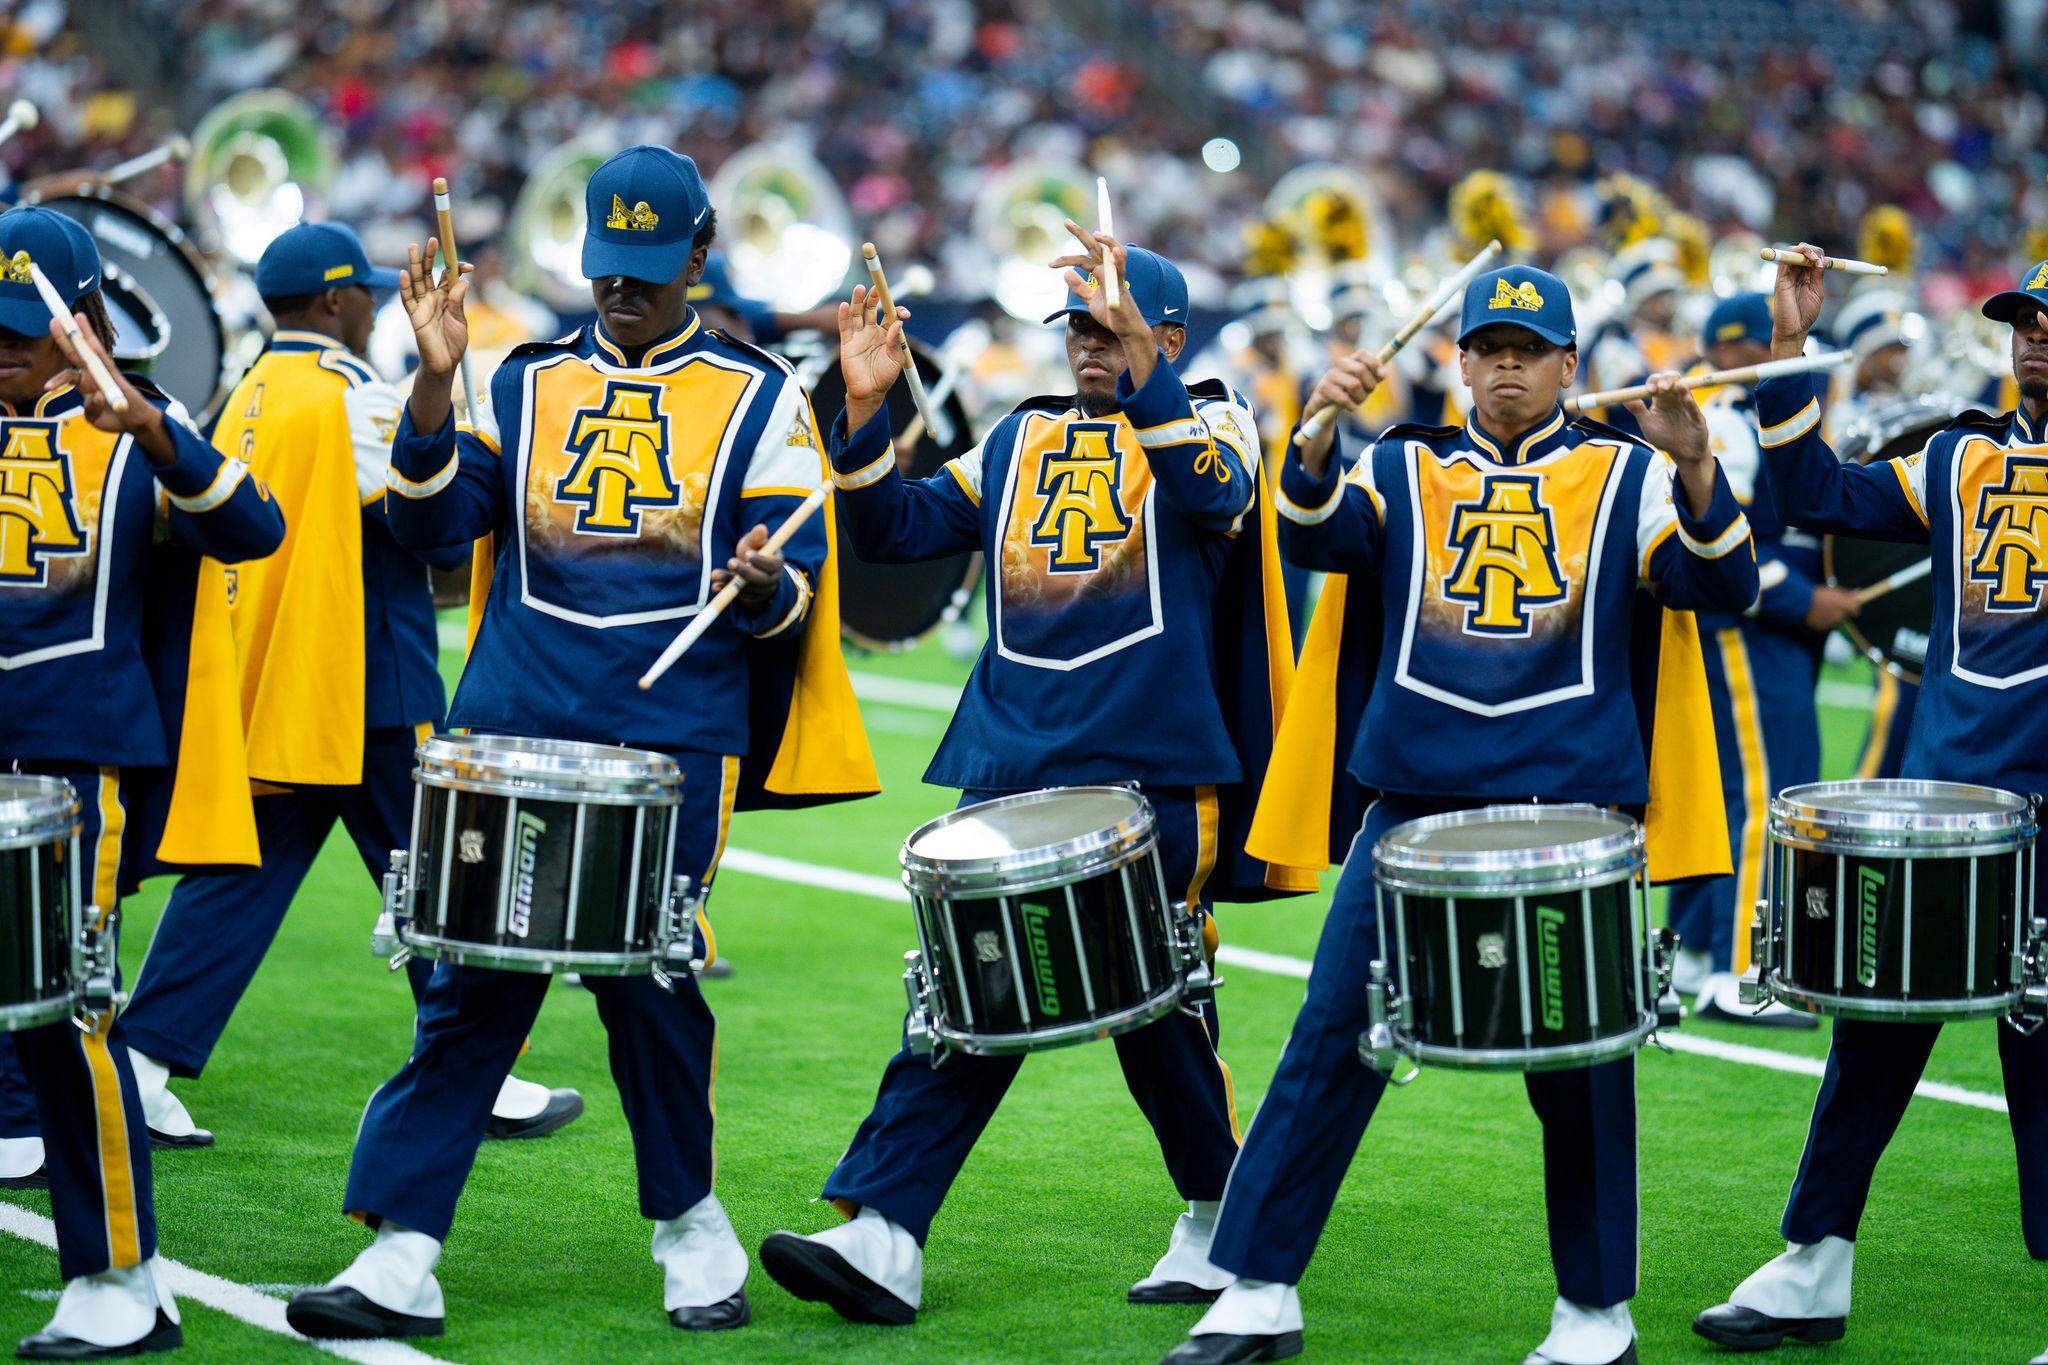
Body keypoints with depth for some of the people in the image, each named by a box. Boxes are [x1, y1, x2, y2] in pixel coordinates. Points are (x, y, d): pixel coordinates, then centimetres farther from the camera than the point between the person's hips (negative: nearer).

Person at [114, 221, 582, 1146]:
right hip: (369, 688, -7)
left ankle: (142, 1064, -1)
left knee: (238, 878, 7)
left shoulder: (245, 402, 11)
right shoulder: (356, 400, -13)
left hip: (257, 686, 7)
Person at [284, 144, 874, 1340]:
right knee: (473, 980, -2)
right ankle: (401, 1259, -1)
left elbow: (795, 587, 2)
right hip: (513, 733, 2)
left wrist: (762, 585, -22)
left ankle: (689, 1221, 20)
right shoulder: (527, 382, 13)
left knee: (647, 979, -2)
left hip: (674, 742, -2)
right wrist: (436, 383, -11)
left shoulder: (761, 398, 6)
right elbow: (433, 520, 2)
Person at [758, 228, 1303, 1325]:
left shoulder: (1208, 420, 3)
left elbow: (1215, 497, -21)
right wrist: (864, 409, -4)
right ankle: (882, 1237, -9)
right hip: (1009, 770, 4)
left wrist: (1141, 368, -32)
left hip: (1148, 776, -4)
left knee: (1151, 1004, 3)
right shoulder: (1022, 440, 17)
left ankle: (1222, 1212, 24)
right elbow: (894, 528, 10)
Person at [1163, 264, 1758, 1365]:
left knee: (1576, 1060, 2)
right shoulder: (1406, 470, 11)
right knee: (1331, 1038, -2)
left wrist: (1694, 468, -21)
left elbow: (1724, 587, -4)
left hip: (1570, 810, -1)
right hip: (1413, 800, 1)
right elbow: (1318, 538, -7)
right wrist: (1320, 433, -25)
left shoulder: (1626, 477, 8)